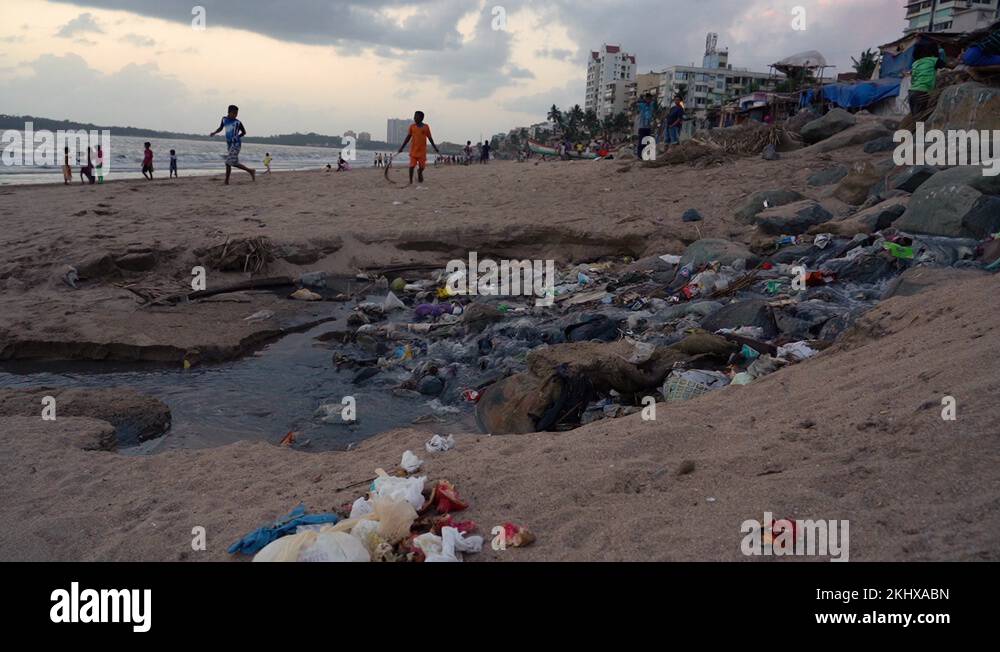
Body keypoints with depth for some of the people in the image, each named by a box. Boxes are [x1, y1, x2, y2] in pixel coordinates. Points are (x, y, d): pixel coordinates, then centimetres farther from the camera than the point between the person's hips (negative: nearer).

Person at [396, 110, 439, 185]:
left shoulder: (426, 127, 0)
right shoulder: (412, 126, 1)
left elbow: (430, 138, 9)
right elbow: (408, 137, 8)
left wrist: (435, 148, 11)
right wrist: (401, 147, 7)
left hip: (422, 150, 0)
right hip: (413, 150, 0)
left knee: (422, 166, 7)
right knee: (412, 166, -7)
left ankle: (419, 175, 37)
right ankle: (411, 181, 0)